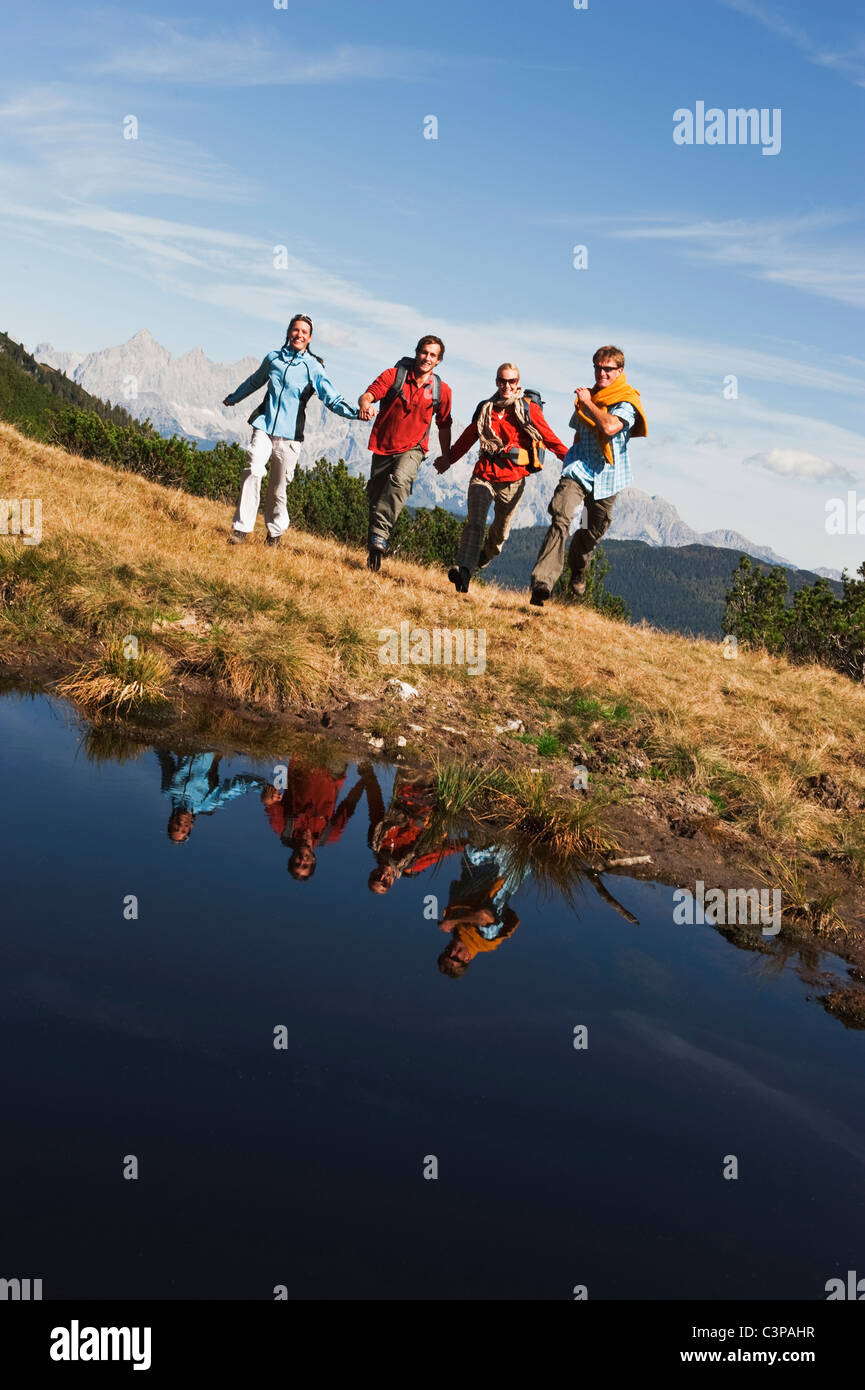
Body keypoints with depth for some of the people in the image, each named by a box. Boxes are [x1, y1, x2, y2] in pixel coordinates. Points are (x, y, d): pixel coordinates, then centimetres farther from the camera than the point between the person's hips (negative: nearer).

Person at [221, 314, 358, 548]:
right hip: (264, 425, 1)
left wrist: (354, 413, -21)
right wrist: (233, 398, 44)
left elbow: (332, 399, -4)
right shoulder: (273, 358, 11)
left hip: (290, 434, -1)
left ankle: (275, 532, 23)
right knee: (254, 470, -20)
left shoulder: (313, 368, 3)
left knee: (278, 488, 1)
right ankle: (242, 528, -20)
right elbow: (254, 382, 30)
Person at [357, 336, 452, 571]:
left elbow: (444, 425, 13)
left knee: (400, 480, -32)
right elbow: (368, 394, -17)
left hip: (412, 449, -1)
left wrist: (446, 456, 15)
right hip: (383, 447, 1)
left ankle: (378, 539, -36)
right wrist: (365, 404, -41)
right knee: (375, 496, 8)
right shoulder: (394, 375, -5)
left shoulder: (441, 390, 1)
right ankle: (373, 549, 29)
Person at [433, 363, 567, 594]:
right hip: (484, 473, 1)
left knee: (501, 529, 9)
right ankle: (463, 569, -31)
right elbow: (468, 437, 24)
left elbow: (549, 438, 1)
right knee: (475, 522, -17)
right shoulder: (485, 409, 11)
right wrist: (449, 458, 31)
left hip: (512, 479, -1)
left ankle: (485, 558, 37)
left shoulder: (529, 409, 1)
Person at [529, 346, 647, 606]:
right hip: (578, 470, 2)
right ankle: (542, 583, -34)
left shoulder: (627, 402, -5)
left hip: (606, 477, -2)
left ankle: (577, 573, 44)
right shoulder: (586, 395, 13)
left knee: (593, 532, 12)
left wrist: (588, 403, -15)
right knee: (561, 520, -22)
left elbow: (610, 427, -26)